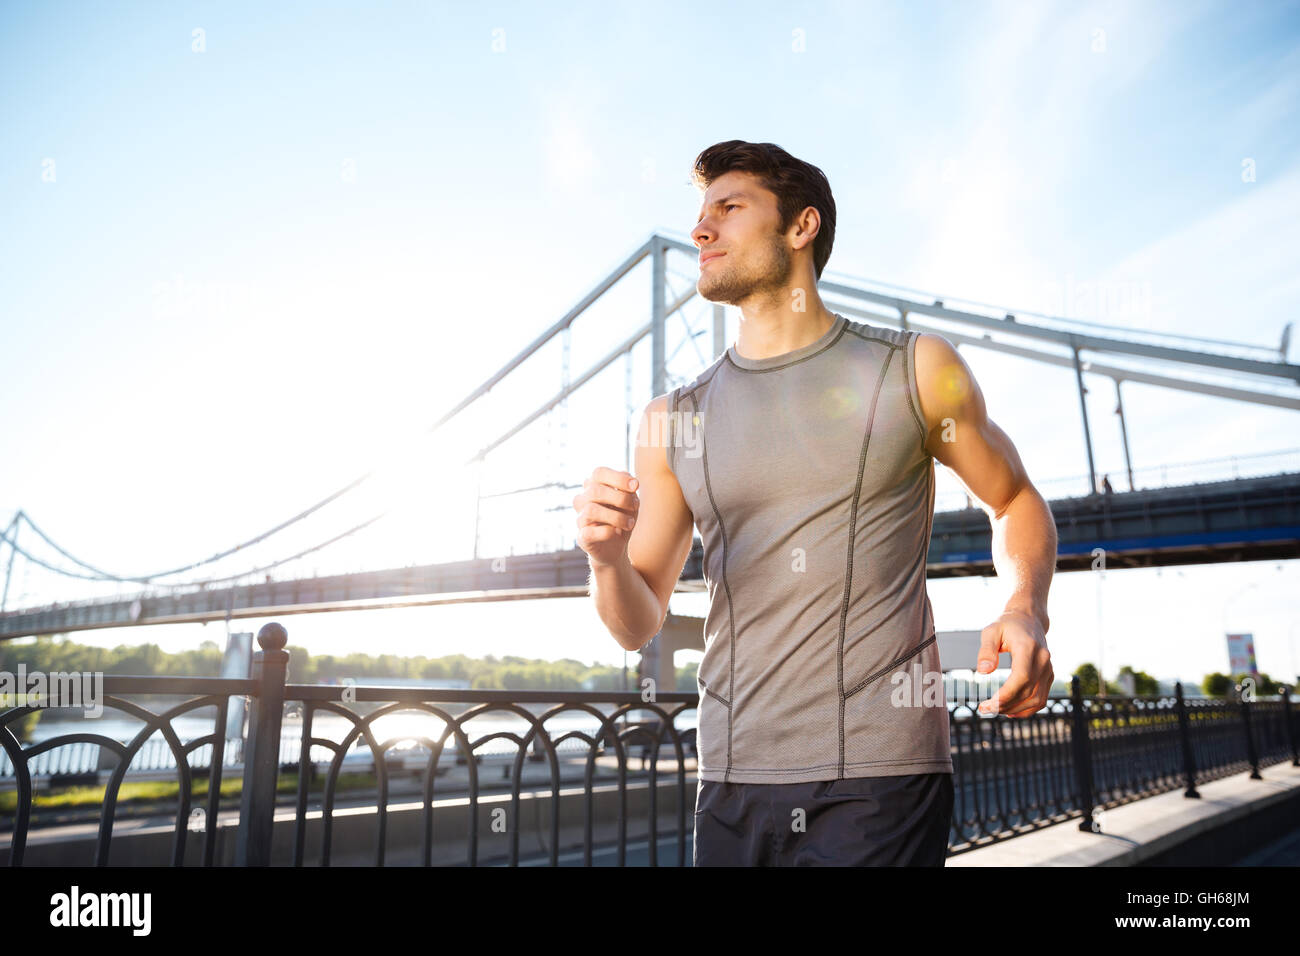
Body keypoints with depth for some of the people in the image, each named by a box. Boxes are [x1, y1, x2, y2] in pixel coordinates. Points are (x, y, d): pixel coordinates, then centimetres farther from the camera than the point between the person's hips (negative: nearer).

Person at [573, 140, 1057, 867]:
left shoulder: (915, 370, 1)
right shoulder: (673, 421, 7)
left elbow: (1017, 501, 13)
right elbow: (639, 627, 9)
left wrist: (1026, 611, -7)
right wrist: (607, 560, -13)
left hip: (880, 778, -3)